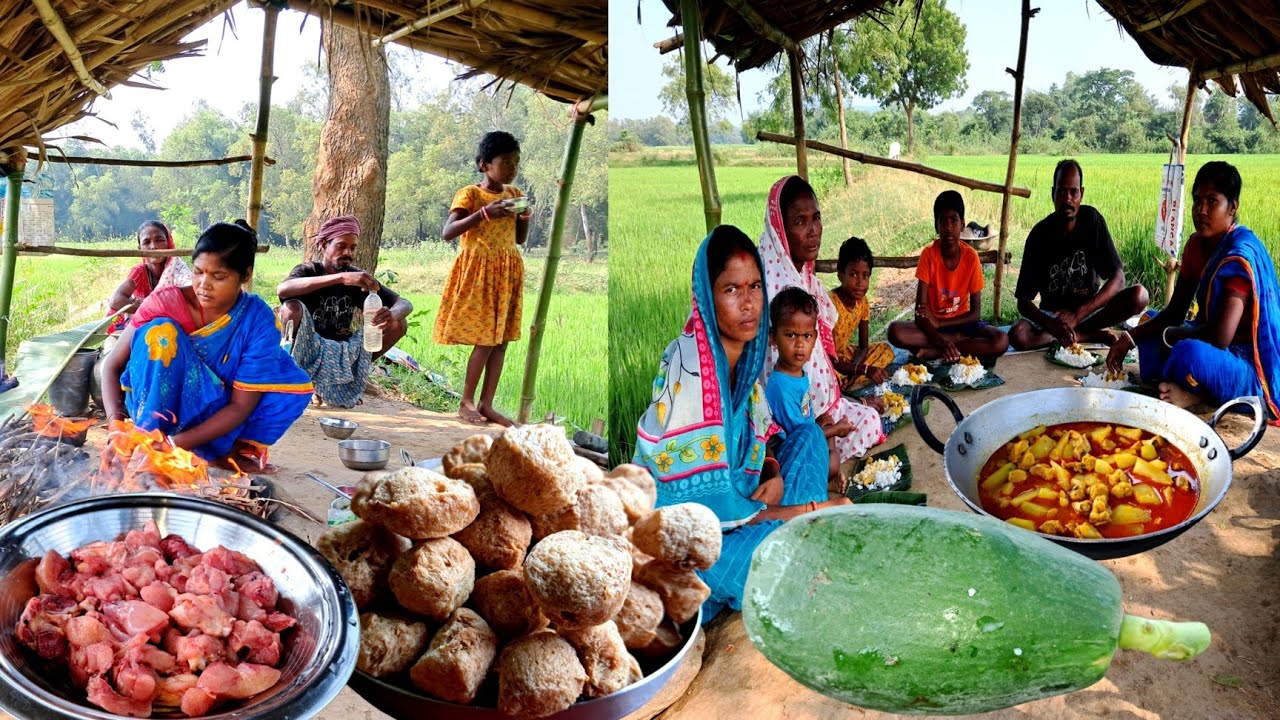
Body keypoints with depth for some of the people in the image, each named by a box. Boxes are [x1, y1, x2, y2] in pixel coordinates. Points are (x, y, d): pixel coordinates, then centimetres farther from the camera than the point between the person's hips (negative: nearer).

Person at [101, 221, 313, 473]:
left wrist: (177, 443, -30)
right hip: (157, 407, -1)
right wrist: (116, 420, -30)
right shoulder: (165, 302, -16)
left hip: (213, 417, 1)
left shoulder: (258, 320, -16)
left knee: (295, 383, -18)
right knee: (161, 331, -26)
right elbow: (112, 366, -11)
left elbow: (241, 405, -19)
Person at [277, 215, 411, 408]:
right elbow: (282, 290, -35)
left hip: (342, 352, 4)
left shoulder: (359, 277, 1)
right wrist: (341, 277, -43)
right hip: (308, 351, -4)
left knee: (398, 324, -12)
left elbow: (405, 304, -6)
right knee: (292, 307, -31)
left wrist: (392, 314, -33)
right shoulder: (308, 271, -9)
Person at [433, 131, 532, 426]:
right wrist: (484, 213, -27)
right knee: (485, 340, -6)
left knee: (500, 340, 5)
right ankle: (466, 403, 8)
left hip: (507, 271, 6)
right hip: (479, 269, -6)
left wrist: (524, 218, -5)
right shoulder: (470, 194, -10)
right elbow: (447, 233, -21)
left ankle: (487, 404, 13)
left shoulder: (514, 194, 9)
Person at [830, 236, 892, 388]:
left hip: (844, 353, 9)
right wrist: (865, 369, -38)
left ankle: (846, 383, -11)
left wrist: (855, 368, -20)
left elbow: (863, 346, 1)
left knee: (885, 349, 0)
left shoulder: (862, 302, -4)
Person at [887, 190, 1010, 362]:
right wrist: (941, 341, -34)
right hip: (933, 323, -1)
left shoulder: (971, 256, -12)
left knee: (1001, 341, -27)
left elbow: (975, 312, -10)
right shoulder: (929, 254, -15)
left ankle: (934, 352, -21)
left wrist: (940, 323, -22)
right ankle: (962, 343, -21)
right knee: (895, 331, -30)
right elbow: (920, 310, -19)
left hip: (961, 322, 1)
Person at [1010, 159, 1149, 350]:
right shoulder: (1039, 234, -13)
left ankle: (1071, 333, -16)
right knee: (1017, 336, -33)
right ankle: (1096, 335, -17)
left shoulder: (1092, 219, -10)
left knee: (1139, 295, -26)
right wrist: (1050, 324, -35)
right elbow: (1023, 301, -13)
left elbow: (1118, 278, -13)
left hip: (1089, 307, 1)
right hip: (1052, 312, -1)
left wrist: (1077, 314, -25)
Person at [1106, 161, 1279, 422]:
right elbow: (1174, 311, 9)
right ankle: (1199, 391, -8)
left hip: (1255, 372, -10)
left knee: (1190, 353, -38)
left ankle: (1193, 393, -6)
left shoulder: (1241, 255, -21)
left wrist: (1169, 334, -12)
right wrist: (1129, 338, -5)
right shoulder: (1196, 245, 4)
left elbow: (1220, 336, -29)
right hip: (1219, 352, 10)